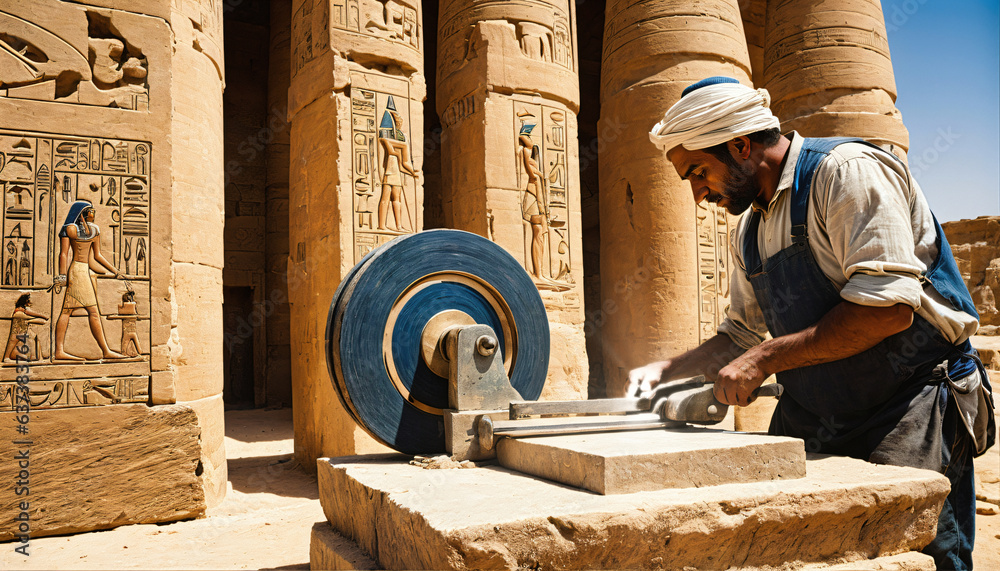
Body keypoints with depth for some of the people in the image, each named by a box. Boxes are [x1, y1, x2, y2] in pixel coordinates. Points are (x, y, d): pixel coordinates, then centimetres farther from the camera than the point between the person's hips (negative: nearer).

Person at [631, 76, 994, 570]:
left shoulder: (849, 170, -13)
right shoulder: (749, 230, 14)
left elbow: (888, 308, -23)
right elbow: (740, 336, 23)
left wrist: (765, 361, -19)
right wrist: (666, 370, 9)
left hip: (907, 412, -7)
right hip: (811, 420, 7)